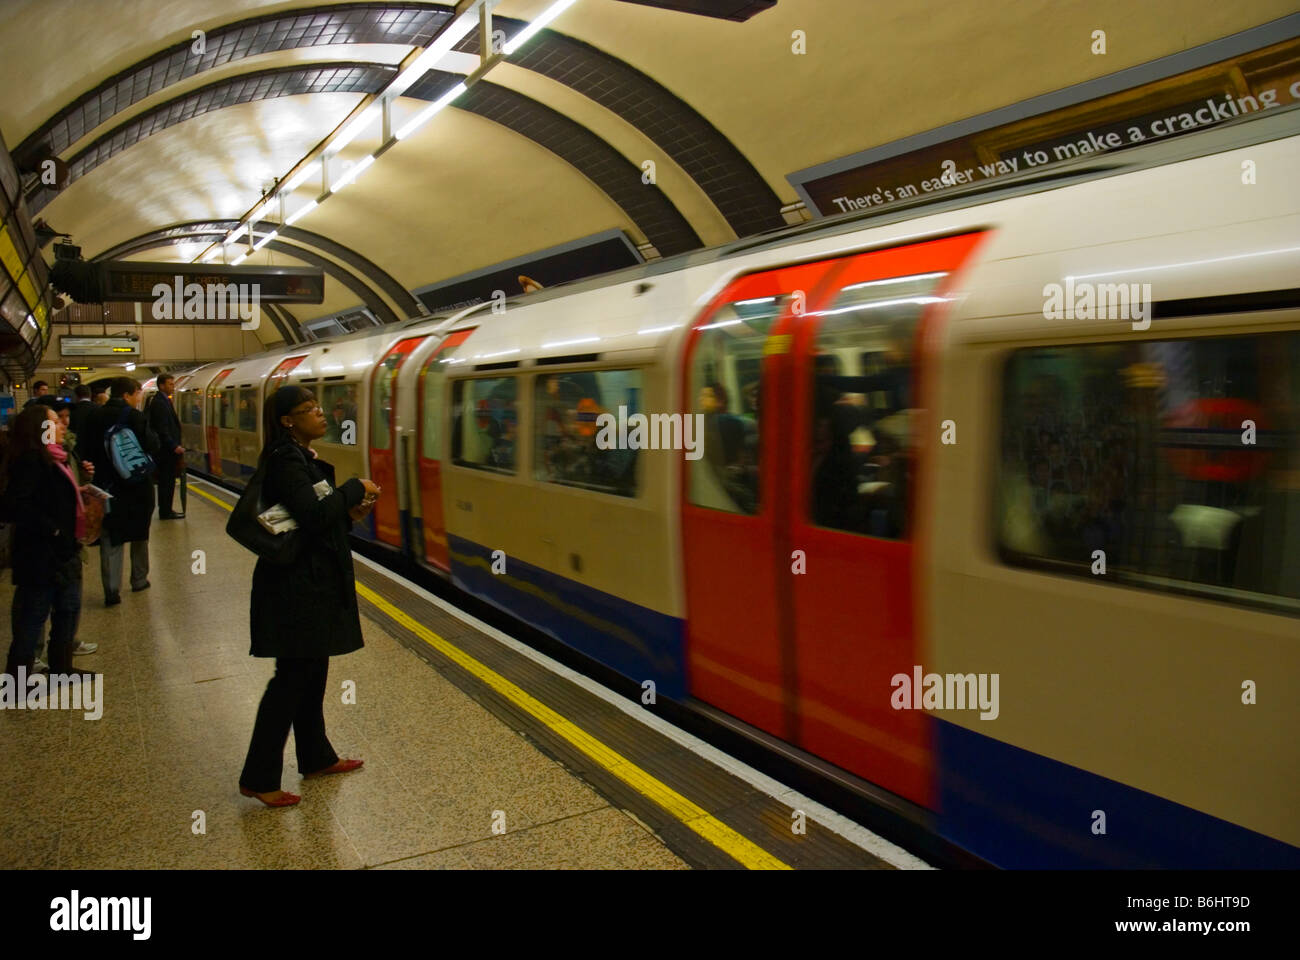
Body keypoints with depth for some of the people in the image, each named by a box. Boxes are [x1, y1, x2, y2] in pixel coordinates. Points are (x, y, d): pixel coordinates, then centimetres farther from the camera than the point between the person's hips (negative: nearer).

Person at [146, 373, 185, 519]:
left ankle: (165, 510, 22)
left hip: (167, 449, 10)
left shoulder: (164, 401, 16)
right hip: (166, 450, -10)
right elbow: (162, 429, -21)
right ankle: (166, 512, 2)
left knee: (166, 481, 15)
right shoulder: (160, 402, -15)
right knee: (167, 481, -4)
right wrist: (174, 446, -22)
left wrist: (176, 444, 15)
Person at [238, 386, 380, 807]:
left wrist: (350, 513, 0)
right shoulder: (286, 462, -17)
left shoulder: (303, 458, 14)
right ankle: (259, 778, 5)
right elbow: (313, 515, -28)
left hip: (314, 584, 10)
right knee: (292, 676, -4)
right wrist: (355, 488, -16)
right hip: (296, 587, -10)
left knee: (311, 670, 18)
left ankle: (316, 758, 31)